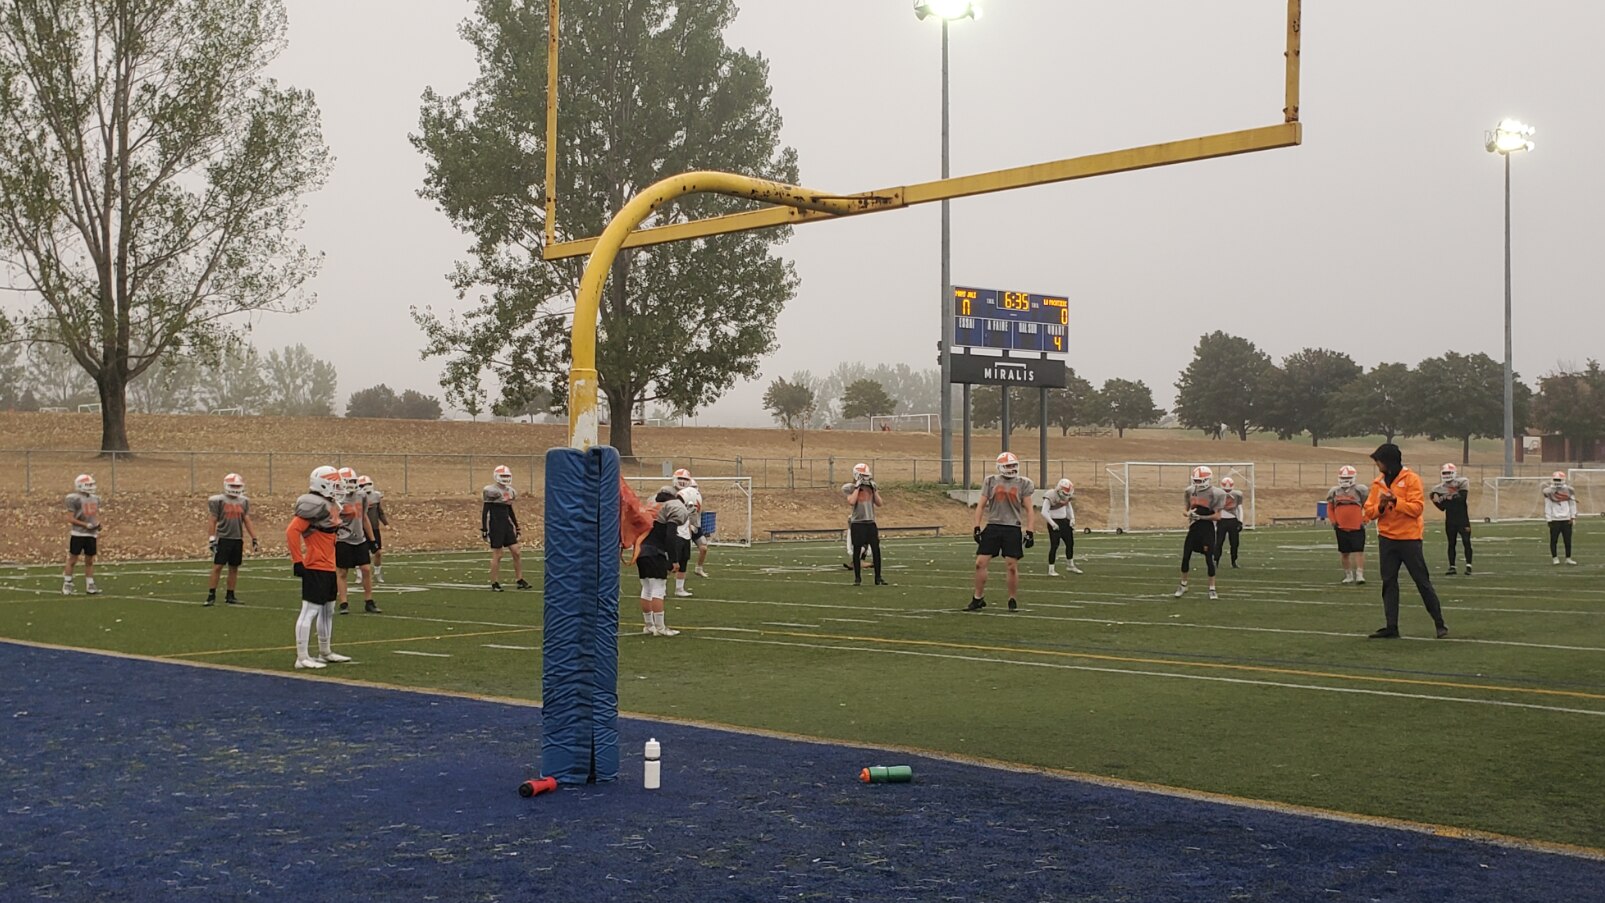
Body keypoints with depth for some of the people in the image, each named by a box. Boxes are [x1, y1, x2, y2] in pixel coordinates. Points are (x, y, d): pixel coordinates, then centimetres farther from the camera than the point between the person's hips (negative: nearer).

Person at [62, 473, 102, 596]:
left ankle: (90, 586, 13)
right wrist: (86, 525, -19)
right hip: (77, 534, -6)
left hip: (91, 535, 6)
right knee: (72, 559, -1)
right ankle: (67, 585, 6)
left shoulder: (95, 499, 10)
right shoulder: (74, 499, -10)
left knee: (90, 560, 8)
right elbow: (70, 519, -13)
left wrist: (98, 526, 9)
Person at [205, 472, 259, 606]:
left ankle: (230, 595, 16)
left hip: (238, 539, 5)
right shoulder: (218, 501, -5)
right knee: (217, 566, -6)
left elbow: (247, 521, 12)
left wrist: (254, 539, 8)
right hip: (223, 538, -5)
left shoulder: (244, 502, 9)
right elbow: (212, 521, -5)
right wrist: (211, 539, -11)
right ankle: (211, 596, -2)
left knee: (234, 568, 8)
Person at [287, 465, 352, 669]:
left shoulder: (331, 506, 13)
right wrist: (298, 561, -20)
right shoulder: (316, 506, -18)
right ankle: (302, 658, -5)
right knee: (310, 610, -7)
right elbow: (292, 531, -24)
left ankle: (325, 653, 29)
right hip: (315, 569, -10)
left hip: (328, 568, 10)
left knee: (328, 610, 18)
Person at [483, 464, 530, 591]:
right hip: (495, 526, -7)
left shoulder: (510, 491, 10)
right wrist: (484, 530, -14)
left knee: (517, 552, 3)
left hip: (507, 525, 7)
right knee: (497, 555, -2)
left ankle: (520, 580, 11)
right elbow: (484, 511, -11)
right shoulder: (491, 491, -12)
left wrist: (516, 527, 20)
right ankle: (495, 584, 7)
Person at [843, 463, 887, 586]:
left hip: (871, 523, 4)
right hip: (857, 523, -4)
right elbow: (852, 502, -22)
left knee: (876, 550, 0)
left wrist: (874, 489, -1)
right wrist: (857, 487, -16)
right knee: (857, 550, 2)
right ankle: (857, 578, 11)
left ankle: (878, 578, 6)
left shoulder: (871, 487, 11)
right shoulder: (850, 488, -4)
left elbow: (879, 504, 5)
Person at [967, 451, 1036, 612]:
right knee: (980, 563, -2)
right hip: (993, 527, 1)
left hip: (1013, 529, -1)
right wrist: (977, 528, 1)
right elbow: (981, 505, 8)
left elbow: (1029, 510, 4)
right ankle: (978, 599, 10)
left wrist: (1030, 532, -4)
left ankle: (1012, 600, 13)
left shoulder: (1023, 484, 3)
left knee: (1013, 566, -2)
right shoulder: (991, 481, 6)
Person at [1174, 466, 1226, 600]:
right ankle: (1183, 586, 21)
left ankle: (1212, 589, 8)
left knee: (1209, 559, -2)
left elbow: (1217, 516, -12)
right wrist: (1189, 514, -6)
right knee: (1185, 557, 5)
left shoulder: (1215, 494, -12)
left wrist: (1200, 517, -19)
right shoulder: (1190, 491, 5)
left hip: (1207, 529, -5)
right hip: (1193, 528, 5)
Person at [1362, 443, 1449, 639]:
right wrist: (1380, 506, -13)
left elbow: (1417, 508, -14)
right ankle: (1391, 627, 8)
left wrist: (1395, 501, -24)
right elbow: (1369, 511, 7)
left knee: (1422, 581, -1)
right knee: (1389, 582, 4)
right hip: (1387, 539, 5)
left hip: (1409, 538, -5)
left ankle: (1439, 623, 8)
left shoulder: (1411, 479, -6)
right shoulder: (1378, 483, 9)